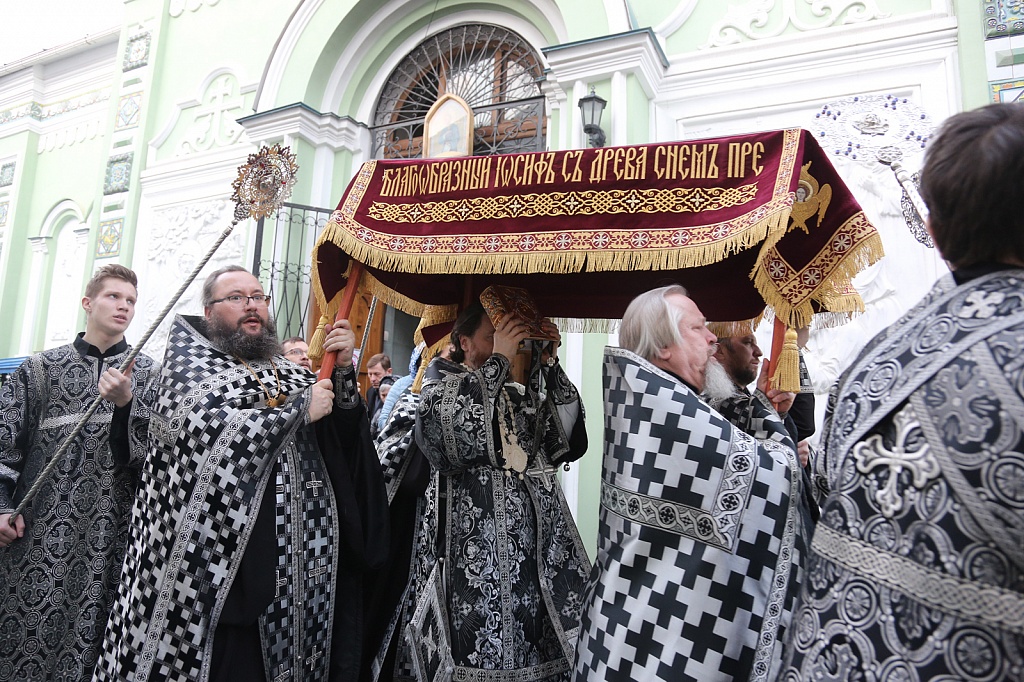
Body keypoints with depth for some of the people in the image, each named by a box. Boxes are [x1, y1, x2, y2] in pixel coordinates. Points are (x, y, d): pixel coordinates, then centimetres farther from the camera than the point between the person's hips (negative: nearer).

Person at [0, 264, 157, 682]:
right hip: (36, 535, 1)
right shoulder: (41, 368, 8)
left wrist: (125, 404, -18)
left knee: (88, 640, 3)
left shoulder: (147, 373, 6)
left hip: (110, 538, -1)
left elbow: (155, 451, -3)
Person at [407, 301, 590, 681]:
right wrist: (499, 361, -14)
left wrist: (550, 364, 0)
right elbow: (448, 434, -17)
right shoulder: (440, 384, 6)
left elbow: (569, 439, 4)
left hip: (539, 544, 4)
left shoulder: (520, 394, 17)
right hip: (475, 543, -4)